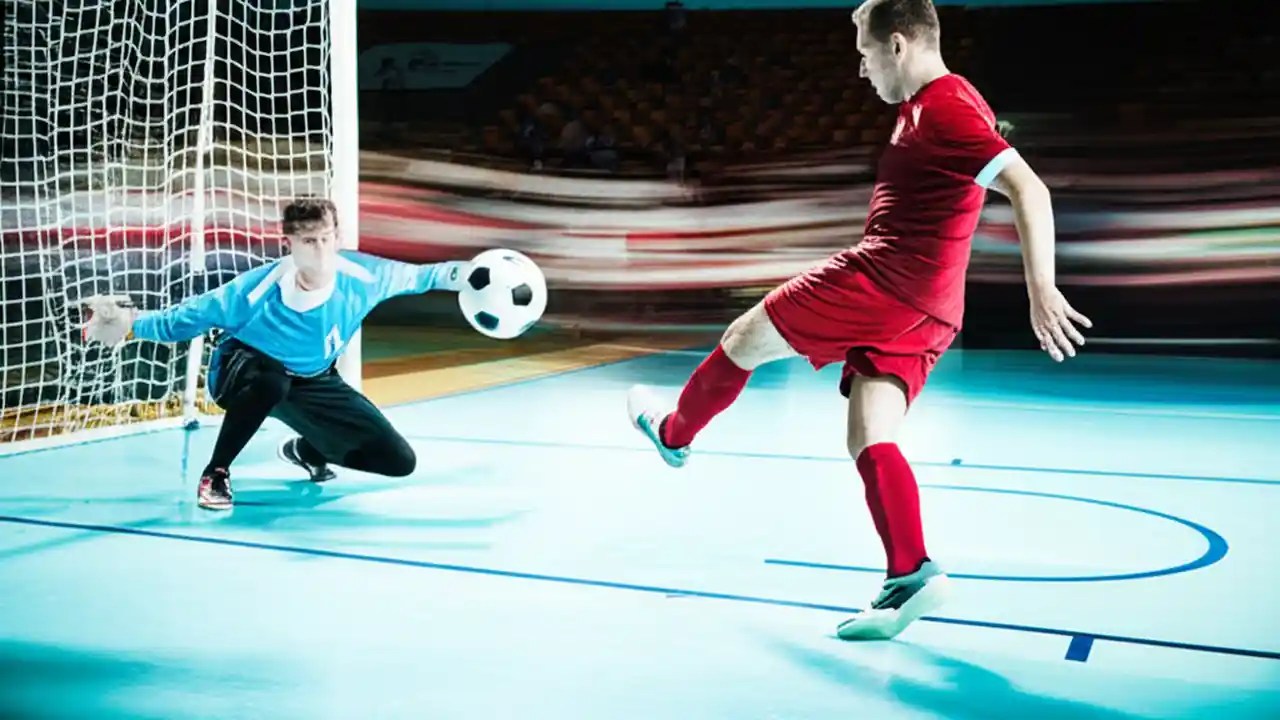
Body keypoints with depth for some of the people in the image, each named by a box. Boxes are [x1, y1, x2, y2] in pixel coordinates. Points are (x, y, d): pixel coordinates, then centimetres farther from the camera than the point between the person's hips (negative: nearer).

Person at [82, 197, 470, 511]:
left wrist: (462, 274, -17)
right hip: (246, 372, -4)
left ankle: (305, 450, 28)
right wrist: (131, 323, -32)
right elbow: (185, 318, -22)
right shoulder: (256, 290, -31)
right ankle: (216, 473, -20)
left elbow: (416, 276, -7)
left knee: (398, 461, -1)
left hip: (314, 382, 4)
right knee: (270, 381, -46)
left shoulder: (360, 277, -24)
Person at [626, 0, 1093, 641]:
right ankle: (909, 575, -6)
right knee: (868, 441, 3)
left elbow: (1029, 190, -20)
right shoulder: (923, 107, 19)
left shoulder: (945, 105, -12)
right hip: (927, 311, 10)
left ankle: (673, 434, 28)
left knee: (744, 339, 7)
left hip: (880, 278, -10)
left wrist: (1042, 291, -26)